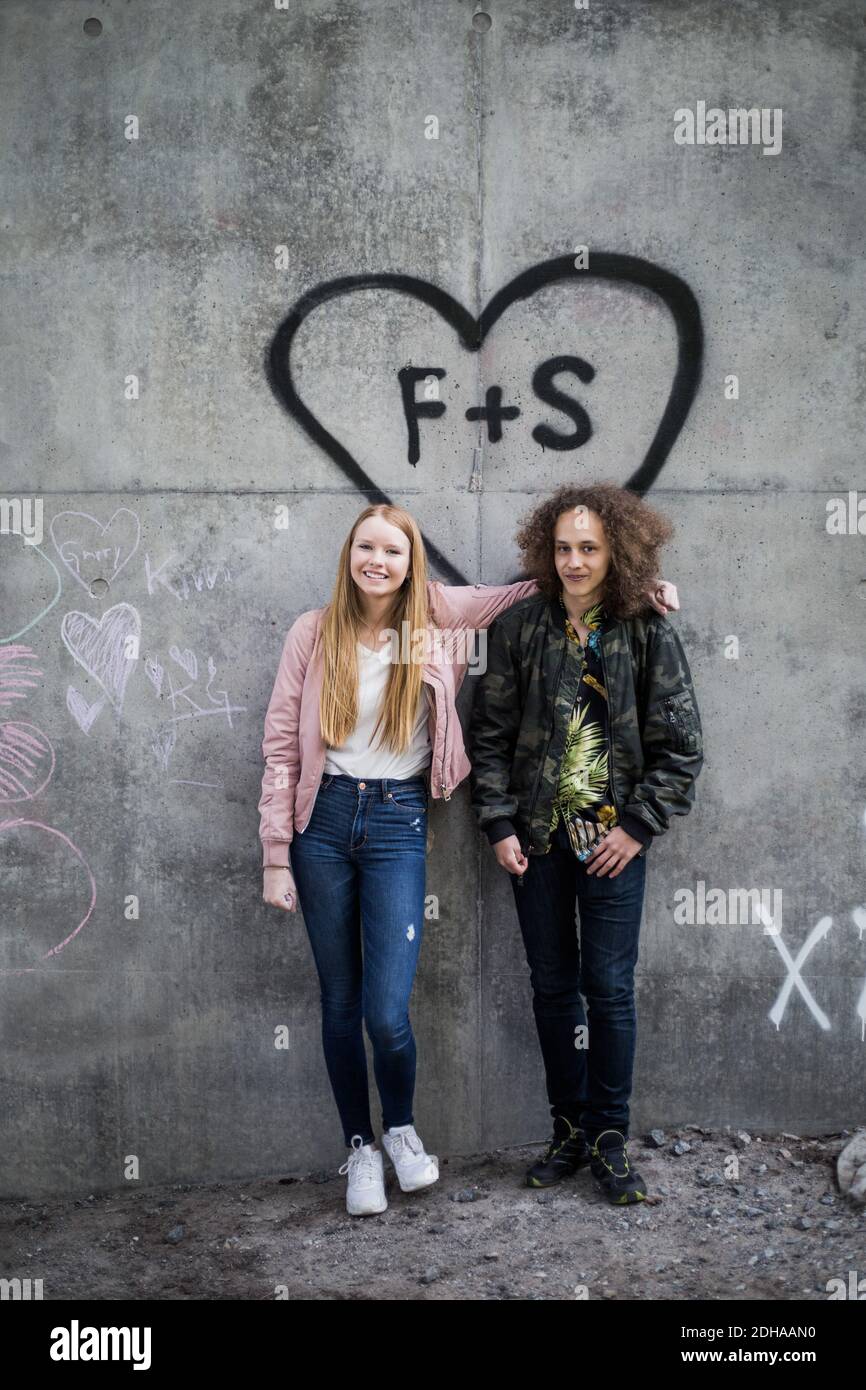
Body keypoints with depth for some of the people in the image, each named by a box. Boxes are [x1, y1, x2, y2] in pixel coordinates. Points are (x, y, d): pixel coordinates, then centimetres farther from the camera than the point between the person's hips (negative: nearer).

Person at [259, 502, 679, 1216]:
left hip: (399, 822, -1)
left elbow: (537, 588, 10)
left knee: (387, 1011, -9)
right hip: (325, 817, 1)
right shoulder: (313, 632, 1)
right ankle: (360, 1145, 30)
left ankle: (402, 1127, 22)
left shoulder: (440, 620, 1)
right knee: (340, 1002, 10)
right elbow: (281, 746, 2)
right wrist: (276, 855, -1)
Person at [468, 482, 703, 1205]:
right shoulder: (520, 626, 1)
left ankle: (610, 1140, 14)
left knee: (610, 988, 0)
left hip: (614, 838, -2)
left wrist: (638, 825, -7)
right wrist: (499, 824, -3)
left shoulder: (650, 635, -3)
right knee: (553, 986, 9)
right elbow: (490, 732, 3)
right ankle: (570, 1130, 24)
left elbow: (681, 746, -1)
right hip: (539, 834, 2)